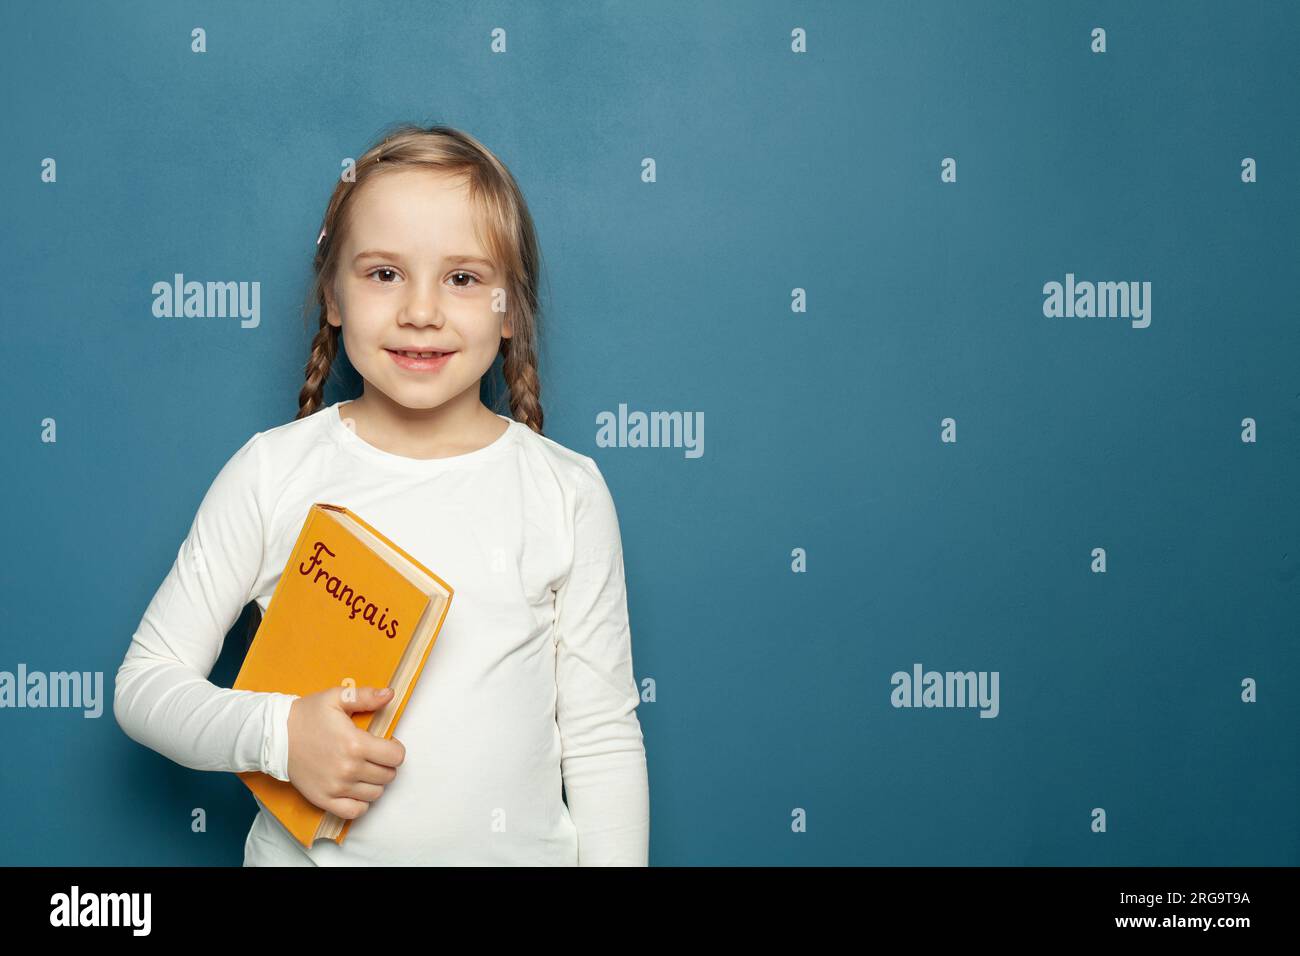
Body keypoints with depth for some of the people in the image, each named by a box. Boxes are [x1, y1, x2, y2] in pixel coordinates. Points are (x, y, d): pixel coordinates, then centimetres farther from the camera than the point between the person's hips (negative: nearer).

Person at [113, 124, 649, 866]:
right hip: (308, 851, 0)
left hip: (518, 850, 0)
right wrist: (278, 735, -19)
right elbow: (146, 683, -4)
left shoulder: (568, 492, -7)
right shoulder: (271, 471, -7)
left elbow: (602, 740, -3)